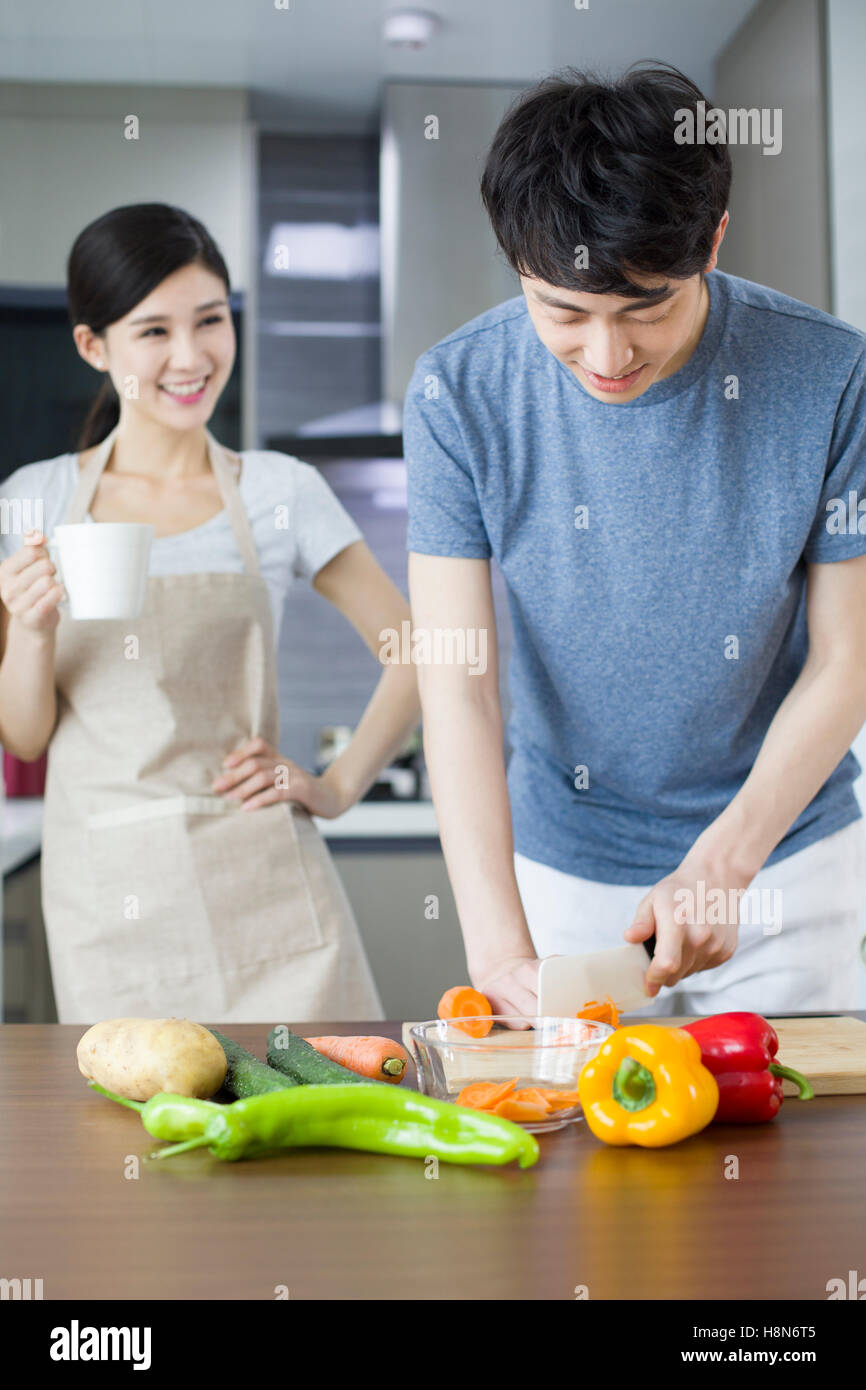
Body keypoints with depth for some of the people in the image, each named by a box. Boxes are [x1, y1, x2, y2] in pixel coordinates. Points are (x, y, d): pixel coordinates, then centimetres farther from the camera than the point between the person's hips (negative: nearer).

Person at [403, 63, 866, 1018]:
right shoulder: (459, 393, -15)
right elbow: (456, 686, -18)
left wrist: (721, 863, -19)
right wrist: (499, 949, -28)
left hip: (782, 860, 0)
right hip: (560, 867, 0)